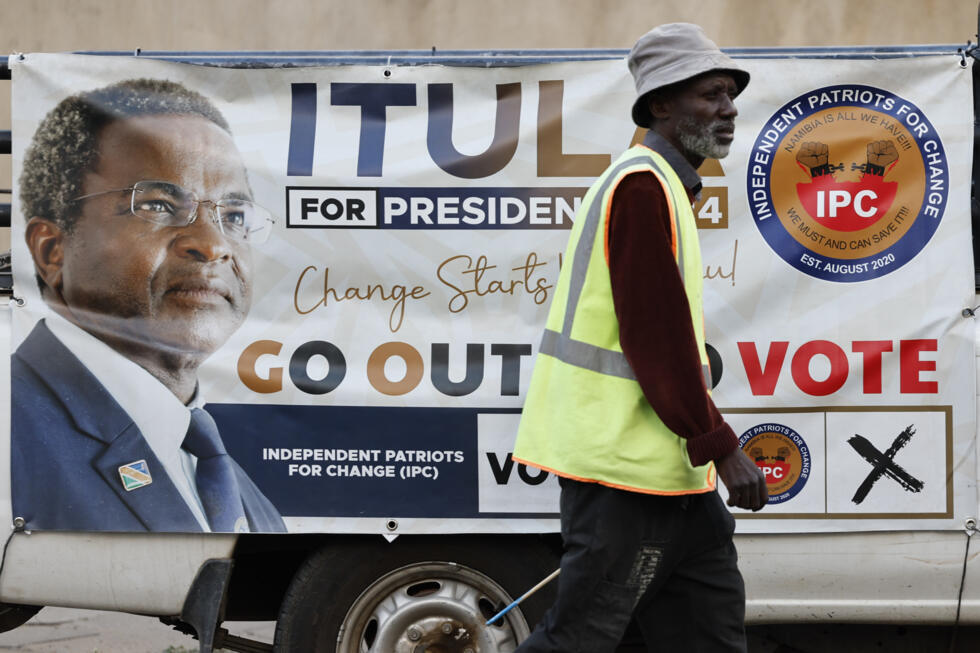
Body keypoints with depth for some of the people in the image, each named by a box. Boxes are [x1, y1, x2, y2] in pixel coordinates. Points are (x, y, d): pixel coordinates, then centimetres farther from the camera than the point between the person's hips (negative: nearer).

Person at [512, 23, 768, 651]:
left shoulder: (664, 188, 19)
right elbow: (655, 334, -20)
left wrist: (706, 441, 23)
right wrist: (720, 445, -17)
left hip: (668, 465, 11)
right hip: (625, 463, -11)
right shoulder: (642, 186, -15)